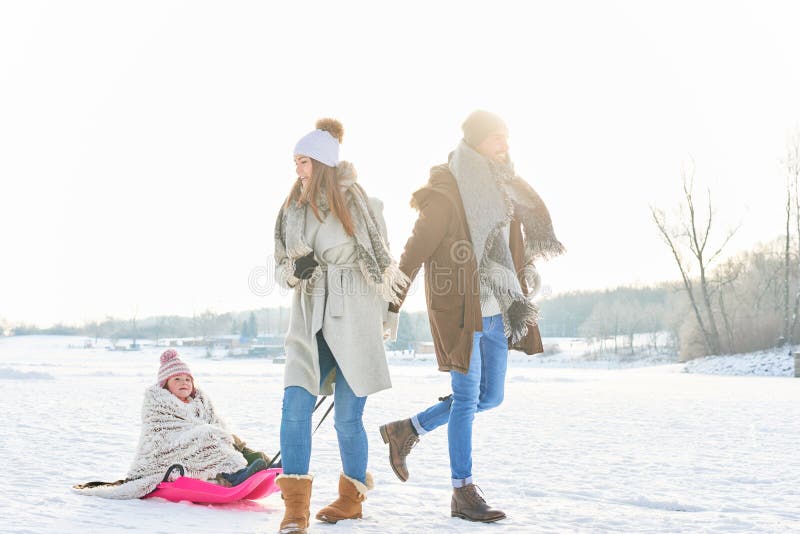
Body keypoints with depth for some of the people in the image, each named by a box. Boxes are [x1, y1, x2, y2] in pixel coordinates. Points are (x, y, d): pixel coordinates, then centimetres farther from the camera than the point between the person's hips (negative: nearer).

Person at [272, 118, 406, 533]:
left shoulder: (357, 204, -4)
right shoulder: (292, 209, 9)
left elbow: (382, 265, 1)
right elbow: (280, 266, 14)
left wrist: (386, 320, 2)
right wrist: (294, 270, -9)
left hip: (353, 319, -3)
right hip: (309, 320, 4)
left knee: (347, 419, 1)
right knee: (295, 405, -13)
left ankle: (351, 498, 24)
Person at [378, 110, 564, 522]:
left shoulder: (502, 191, 13)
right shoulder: (446, 192, -11)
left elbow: (516, 250, 19)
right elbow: (416, 249, -13)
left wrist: (522, 301, 14)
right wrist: (392, 301, -16)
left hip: (496, 312, 8)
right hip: (460, 312, -8)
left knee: (490, 397, 13)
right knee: (467, 398, -2)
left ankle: (406, 431, 28)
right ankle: (463, 494, 9)